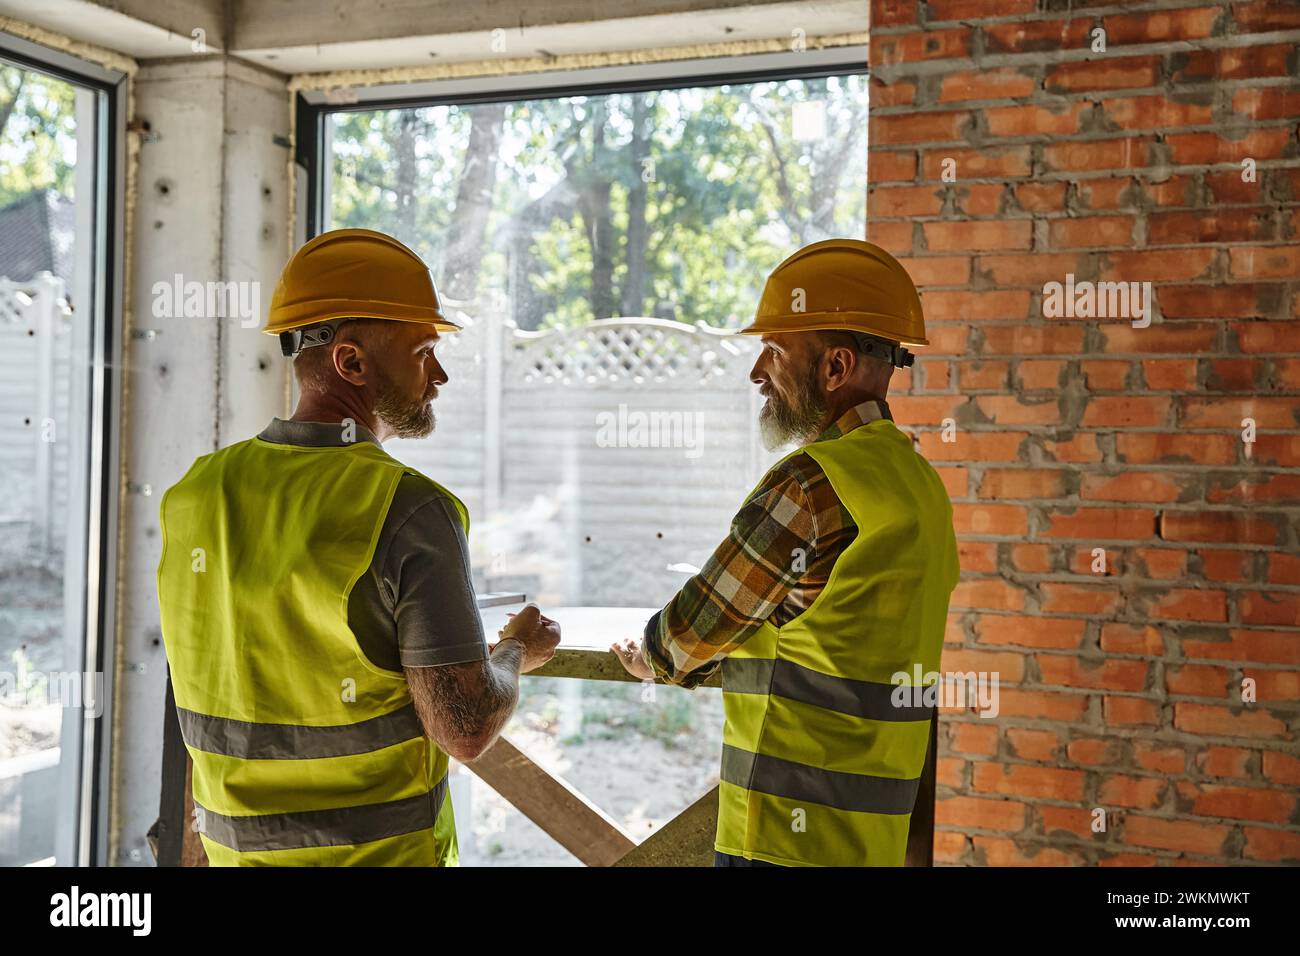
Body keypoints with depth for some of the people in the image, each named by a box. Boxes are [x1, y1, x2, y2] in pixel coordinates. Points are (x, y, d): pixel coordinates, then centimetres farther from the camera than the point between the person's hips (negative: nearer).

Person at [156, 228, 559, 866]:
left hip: (236, 847, 5)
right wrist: (517, 653, -1)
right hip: (382, 852, -5)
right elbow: (465, 730, -21)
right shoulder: (411, 511, -21)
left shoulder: (196, 496, -3)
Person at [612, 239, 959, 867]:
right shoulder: (916, 478, 11)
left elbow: (700, 622, -8)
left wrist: (654, 661, 14)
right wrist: (686, 663, 18)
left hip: (789, 828, -9)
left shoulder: (813, 479, -17)